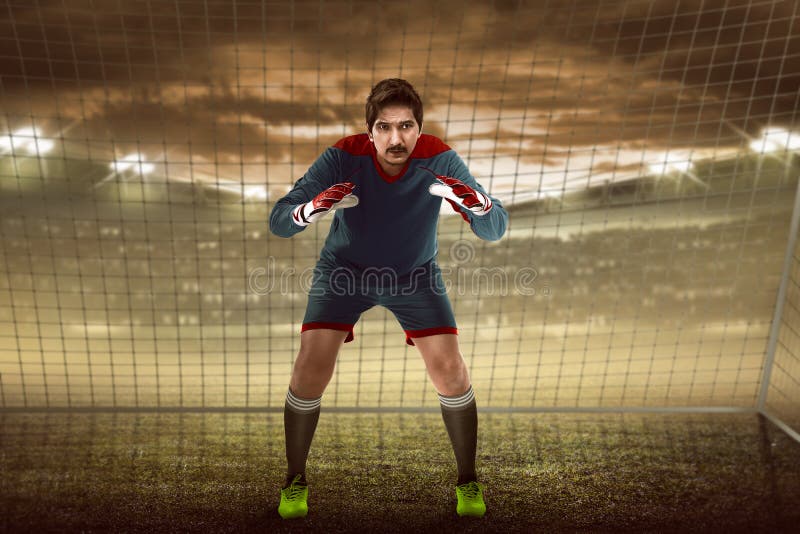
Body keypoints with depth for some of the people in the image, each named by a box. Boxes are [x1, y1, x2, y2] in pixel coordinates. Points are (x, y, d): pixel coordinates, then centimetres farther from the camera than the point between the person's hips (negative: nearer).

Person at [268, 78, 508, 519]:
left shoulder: (439, 159, -22)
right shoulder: (344, 156, -24)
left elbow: (494, 230, -25)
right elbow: (278, 222, -27)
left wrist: (473, 201, -48)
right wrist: (312, 209, -49)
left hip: (416, 273, 1)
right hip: (343, 269, 0)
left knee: (450, 372, -10)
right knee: (310, 370, -12)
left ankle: (468, 481, 16)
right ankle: (295, 480, 15)